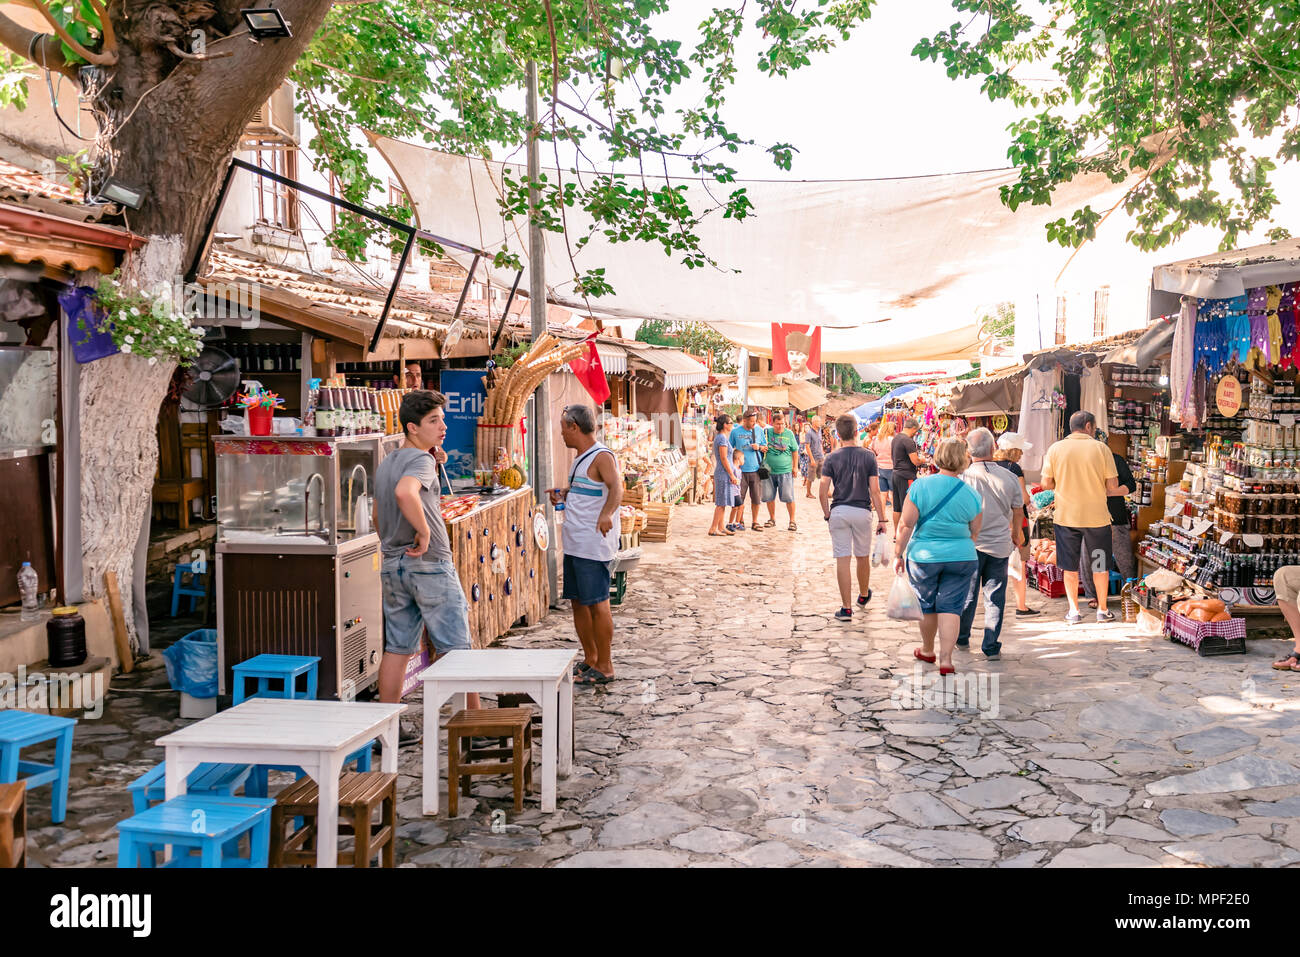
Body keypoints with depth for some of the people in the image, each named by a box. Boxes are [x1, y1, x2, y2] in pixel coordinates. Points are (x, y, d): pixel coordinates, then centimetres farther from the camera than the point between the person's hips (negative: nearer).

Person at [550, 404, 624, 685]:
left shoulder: (602, 457, -13)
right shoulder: (580, 459, 18)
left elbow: (616, 488, -30)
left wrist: (606, 514, -47)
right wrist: (563, 494, 16)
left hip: (595, 545, -10)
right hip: (575, 544, 10)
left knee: (597, 604, -4)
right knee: (578, 602, 14)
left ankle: (604, 667, 5)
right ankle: (590, 660, 26)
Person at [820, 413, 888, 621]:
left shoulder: (832, 458, -3)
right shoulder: (868, 456, -3)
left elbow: (823, 491, -7)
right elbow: (875, 491, -6)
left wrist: (827, 514, 6)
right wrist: (881, 519, -2)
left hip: (839, 511, 0)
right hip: (862, 511, 1)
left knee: (843, 560, 1)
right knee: (863, 557, 19)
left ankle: (846, 608, 1)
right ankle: (863, 596, 40)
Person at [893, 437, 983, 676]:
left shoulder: (920, 486, -11)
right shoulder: (972, 495, -4)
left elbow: (906, 525, -12)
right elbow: (974, 533, 7)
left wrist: (898, 554, -2)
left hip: (924, 556, -1)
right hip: (961, 558, 1)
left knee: (927, 605, 15)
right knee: (951, 607, 3)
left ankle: (927, 650, 33)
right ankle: (946, 659, -5)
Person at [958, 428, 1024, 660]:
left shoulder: (962, 477, -12)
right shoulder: (1009, 478, -5)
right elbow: (1017, 511, 8)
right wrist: (1016, 535, 28)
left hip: (969, 545, -1)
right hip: (1000, 545, 1)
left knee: (967, 595, 13)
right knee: (995, 598, 7)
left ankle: (961, 639, 30)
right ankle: (992, 648, 8)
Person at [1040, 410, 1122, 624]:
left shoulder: (1055, 449, -3)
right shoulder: (1101, 449, -6)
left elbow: (1046, 483, -2)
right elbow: (1113, 486, -6)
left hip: (1066, 516, 1)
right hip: (1097, 516, -1)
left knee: (1070, 566, 11)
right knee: (1100, 565, 14)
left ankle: (1074, 611, 14)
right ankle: (1102, 610, 22)